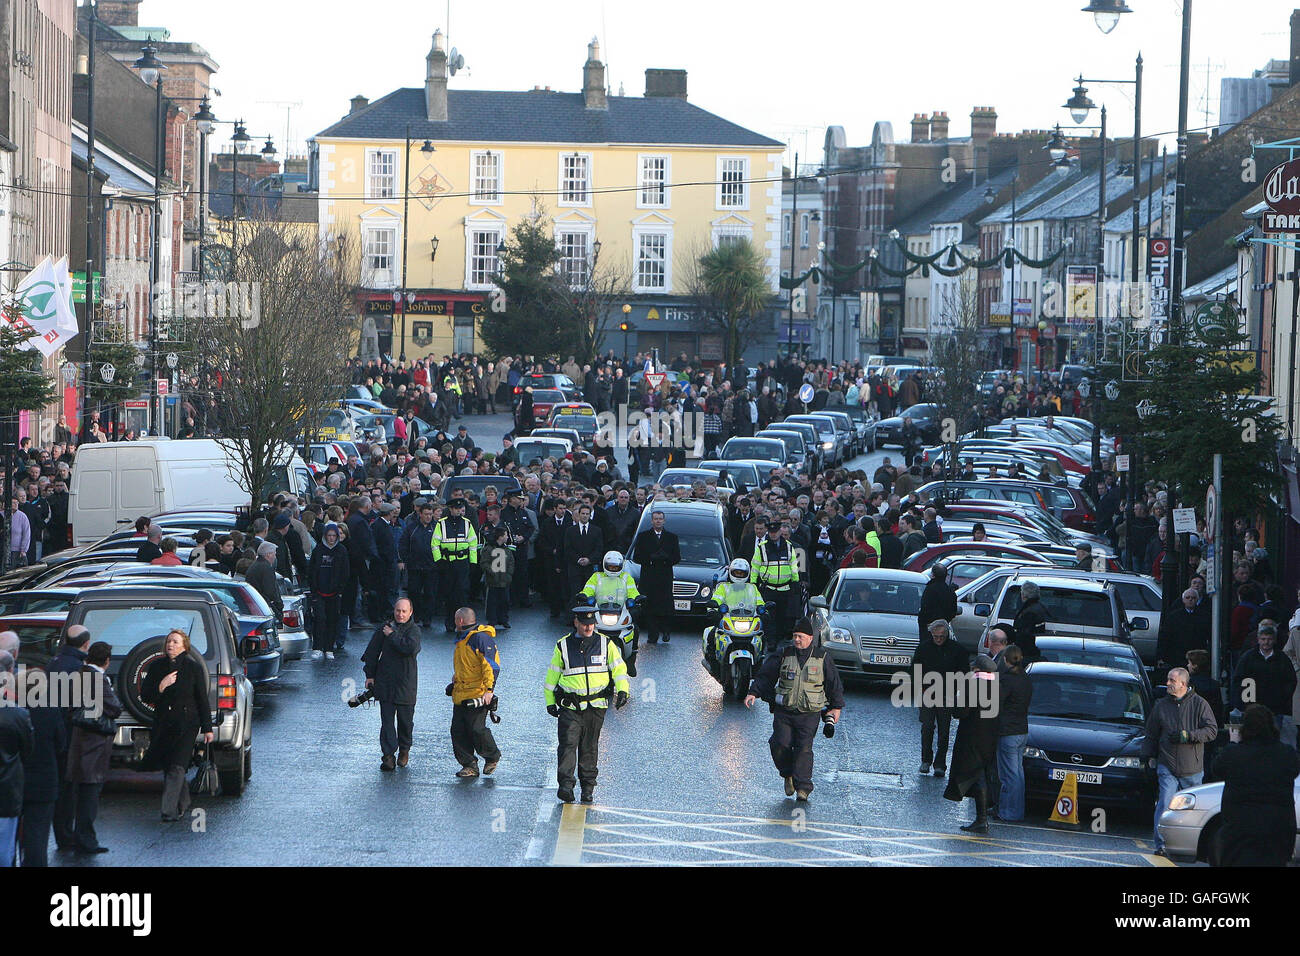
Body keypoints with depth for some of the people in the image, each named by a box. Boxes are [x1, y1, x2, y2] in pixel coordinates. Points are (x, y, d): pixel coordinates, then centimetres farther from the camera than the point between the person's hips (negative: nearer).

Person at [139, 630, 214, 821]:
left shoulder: (194, 667, -1)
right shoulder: (156, 667, 7)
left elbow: (202, 699, 2)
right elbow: (145, 696, 6)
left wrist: (207, 728, 2)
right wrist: (161, 686, -13)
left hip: (186, 724, -4)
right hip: (162, 724, 4)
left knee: (176, 766, -15)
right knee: (168, 767, 10)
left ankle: (169, 810, -19)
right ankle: (183, 801, 31)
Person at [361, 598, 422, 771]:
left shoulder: (413, 630, -3)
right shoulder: (384, 628, 6)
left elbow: (410, 648, -23)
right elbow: (372, 651, 11)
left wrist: (392, 635, -13)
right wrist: (370, 675, 8)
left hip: (406, 683, -2)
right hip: (385, 682, 2)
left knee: (405, 720, 8)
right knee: (387, 720, -4)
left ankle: (404, 750, 29)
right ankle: (388, 756, -6)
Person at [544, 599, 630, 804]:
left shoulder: (605, 644, 6)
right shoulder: (563, 646, 5)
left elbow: (619, 668, 10)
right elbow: (552, 675, 12)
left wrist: (622, 691, -4)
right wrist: (550, 702, 10)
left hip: (596, 705, 1)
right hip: (569, 707, -1)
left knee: (589, 747, 7)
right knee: (568, 744, -14)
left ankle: (588, 786, 14)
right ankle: (565, 784, -18)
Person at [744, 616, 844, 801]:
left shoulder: (822, 658, 2)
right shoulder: (783, 655, 4)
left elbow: (834, 683, 12)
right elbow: (765, 675, 8)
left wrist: (836, 707, 13)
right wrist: (754, 693, -4)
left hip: (809, 714, -1)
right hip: (784, 712, 1)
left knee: (804, 748, -11)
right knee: (781, 744, -11)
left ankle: (803, 787, -8)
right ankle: (788, 774, 16)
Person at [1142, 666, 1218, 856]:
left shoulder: (1199, 704, 1)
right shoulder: (1161, 706, 10)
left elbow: (1212, 730, -4)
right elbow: (1151, 735, 19)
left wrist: (1187, 736, -15)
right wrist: (1148, 757, 12)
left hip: (1192, 769, -1)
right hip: (1167, 767, 1)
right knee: (1165, 805, -13)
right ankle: (1161, 844, -13)